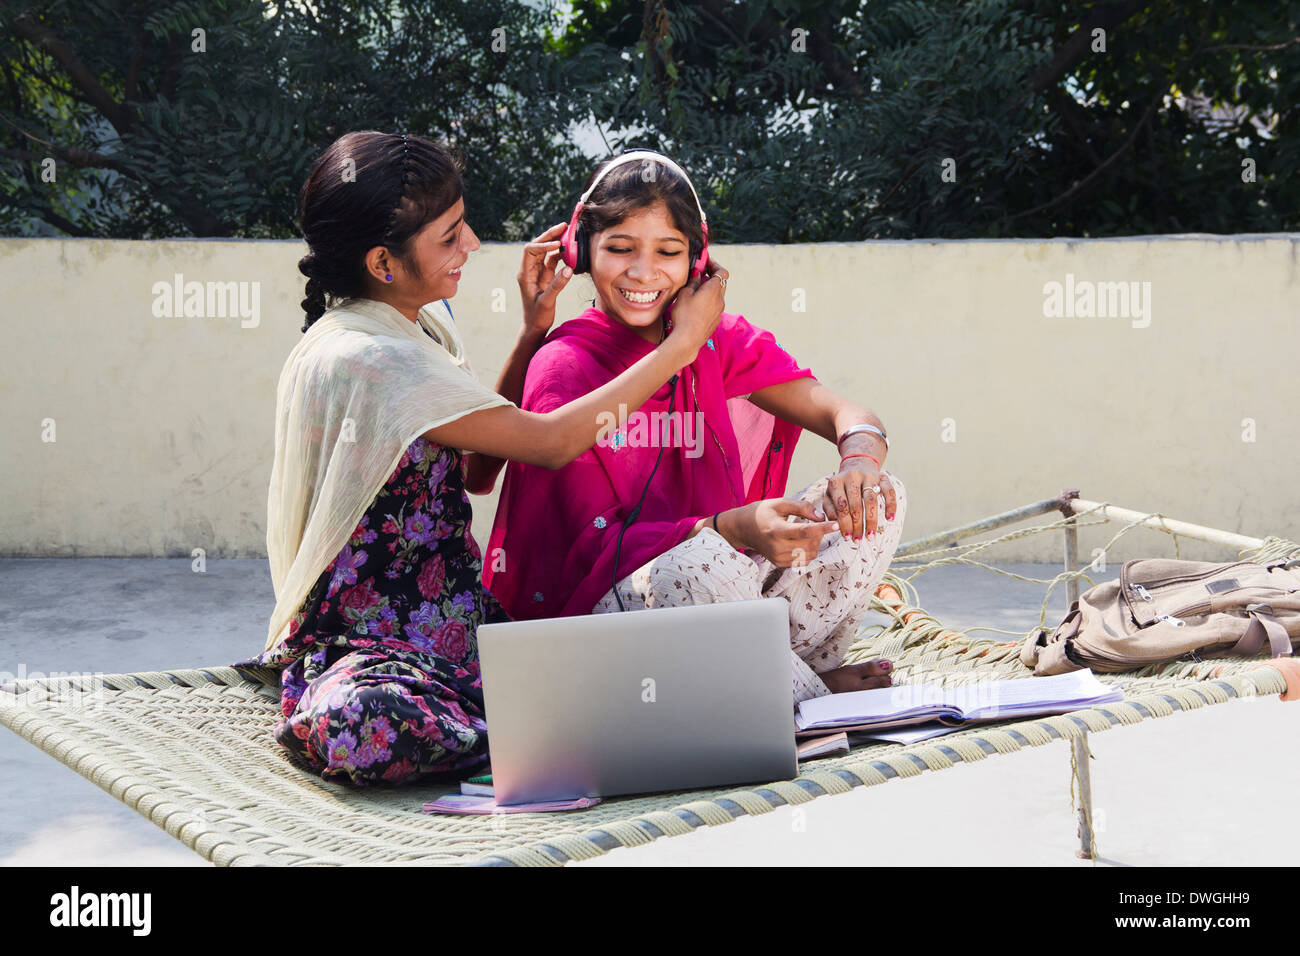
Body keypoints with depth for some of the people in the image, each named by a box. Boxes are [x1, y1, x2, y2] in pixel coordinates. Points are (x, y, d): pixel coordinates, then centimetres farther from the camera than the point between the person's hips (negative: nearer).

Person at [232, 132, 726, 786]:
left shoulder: (417, 331, 9)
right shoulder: (357, 360, -21)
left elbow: (478, 468, 13)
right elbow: (551, 443, -18)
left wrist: (535, 328, 9)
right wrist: (682, 344, -9)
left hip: (454, 625, 8)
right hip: (366, 652, -7)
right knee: (359, 730, -43)